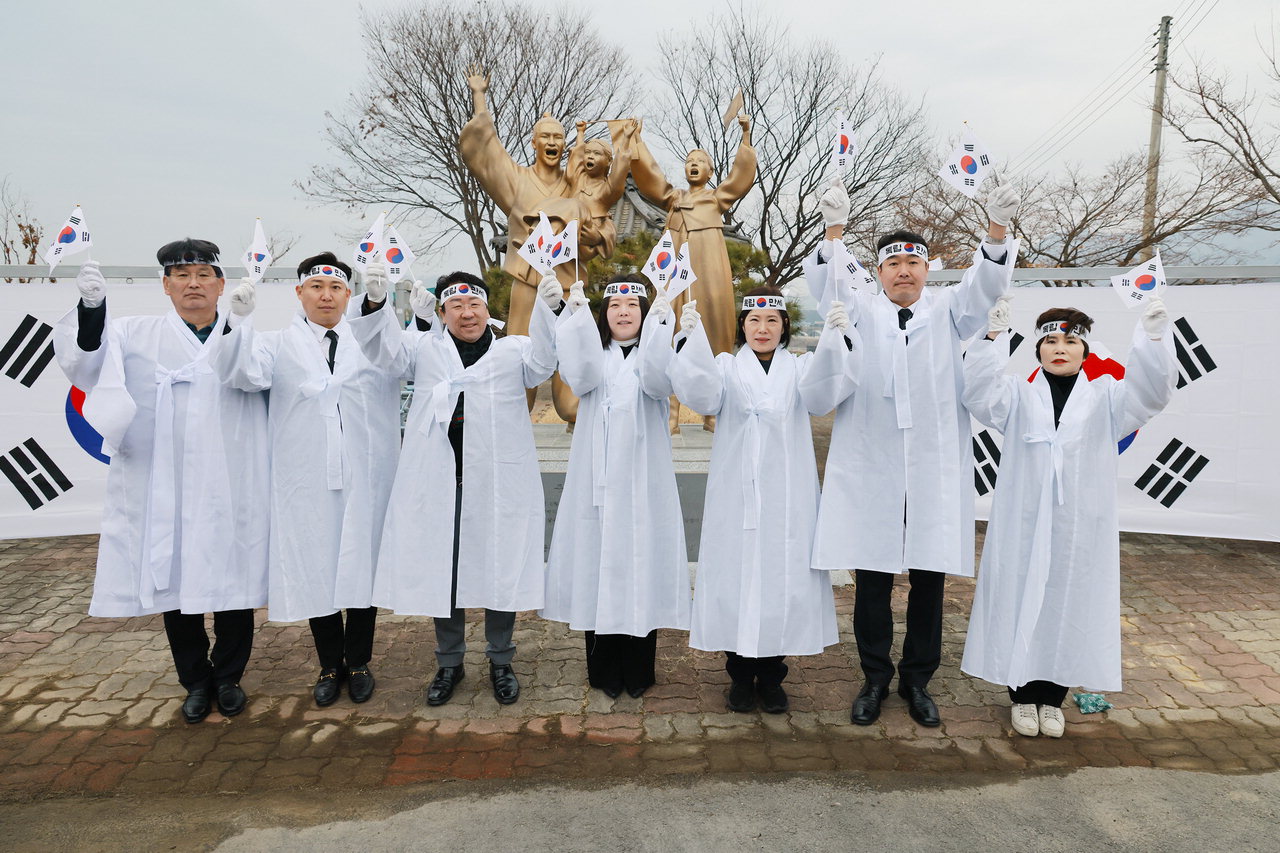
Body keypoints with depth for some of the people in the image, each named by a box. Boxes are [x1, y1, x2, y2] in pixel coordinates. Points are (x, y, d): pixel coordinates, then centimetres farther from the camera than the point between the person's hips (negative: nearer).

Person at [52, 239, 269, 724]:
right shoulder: (135, 335, 7)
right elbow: (85, 366, -8)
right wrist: (91, 309, -24)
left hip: (229, 490, 0)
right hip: (161, 490, 1)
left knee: (232, 582, 6)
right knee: (172, 584, 10)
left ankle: (228, 676, 28)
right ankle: (195, 680, 30)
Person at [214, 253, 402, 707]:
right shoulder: (279, 344, 7)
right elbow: (243, 373, -11)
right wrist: (241, 320, -29)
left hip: (364, 479, 0)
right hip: (307, 482, 0)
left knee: (362, 569, 7)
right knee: (315, 572, 8)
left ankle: (358, 663, 26)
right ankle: (330, 666, 27)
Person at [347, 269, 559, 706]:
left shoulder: (512, 349, 9)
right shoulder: (426, 347, 12)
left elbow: (542, 362, -8)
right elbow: (386, 354, 1)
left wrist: (547, 309, -25)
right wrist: (376, 305, -18)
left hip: (498, 482, -1)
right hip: (439, 481, 1)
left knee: (500, 570, 7)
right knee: (441, 571, 10)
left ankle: (500, 661, 26)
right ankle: (449, 662, 29)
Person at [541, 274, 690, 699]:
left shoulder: (653, 351, 6)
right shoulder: (594, 351, 10)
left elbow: (659, 382, -18)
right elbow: (580, 374, -15)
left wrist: (658, 324, -28)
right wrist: (578, 312, -23)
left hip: (642, 479, -1)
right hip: (596, 478, 1)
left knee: (641, 567, 1)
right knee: (596, 567, 3)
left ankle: (638, 671, 16)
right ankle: (604, 671, 18)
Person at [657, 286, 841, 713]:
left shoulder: (800, 366, 11)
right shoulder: (726, 365, 9)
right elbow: (700, 394, -13)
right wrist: (691, 339, -28)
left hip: (787, 494, 1)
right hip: (736, 494, -1)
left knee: (783, 575, 3)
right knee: (735, 574, 2)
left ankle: (771, 676, 20)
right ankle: (740, 675, 18)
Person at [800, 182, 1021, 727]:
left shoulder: (947, 311, 12)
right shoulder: (862, 311, 10)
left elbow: (985, 286, -4)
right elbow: (825, 288, -6)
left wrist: (997, 230, -22)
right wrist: (833, 232, -24)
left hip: (935, 471, 1)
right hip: (870, 470, -1)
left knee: (929, 580, 7)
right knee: (871, 579, 4)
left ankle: (917, 681, 24)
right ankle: (875, 678, 21)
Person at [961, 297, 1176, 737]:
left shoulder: (1105, 396, 7)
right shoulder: (1020, 394, 5)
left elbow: (1150, 392, -8)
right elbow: (981, 394, -13)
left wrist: (1153, 337, -24)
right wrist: (994, 336, -25)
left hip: (1081, 527, 1)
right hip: (1022, 524, -1)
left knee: (1068, 606, 9)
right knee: (1020, 605, 5)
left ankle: (1053, 697, 26)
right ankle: (1023, 694, 21)